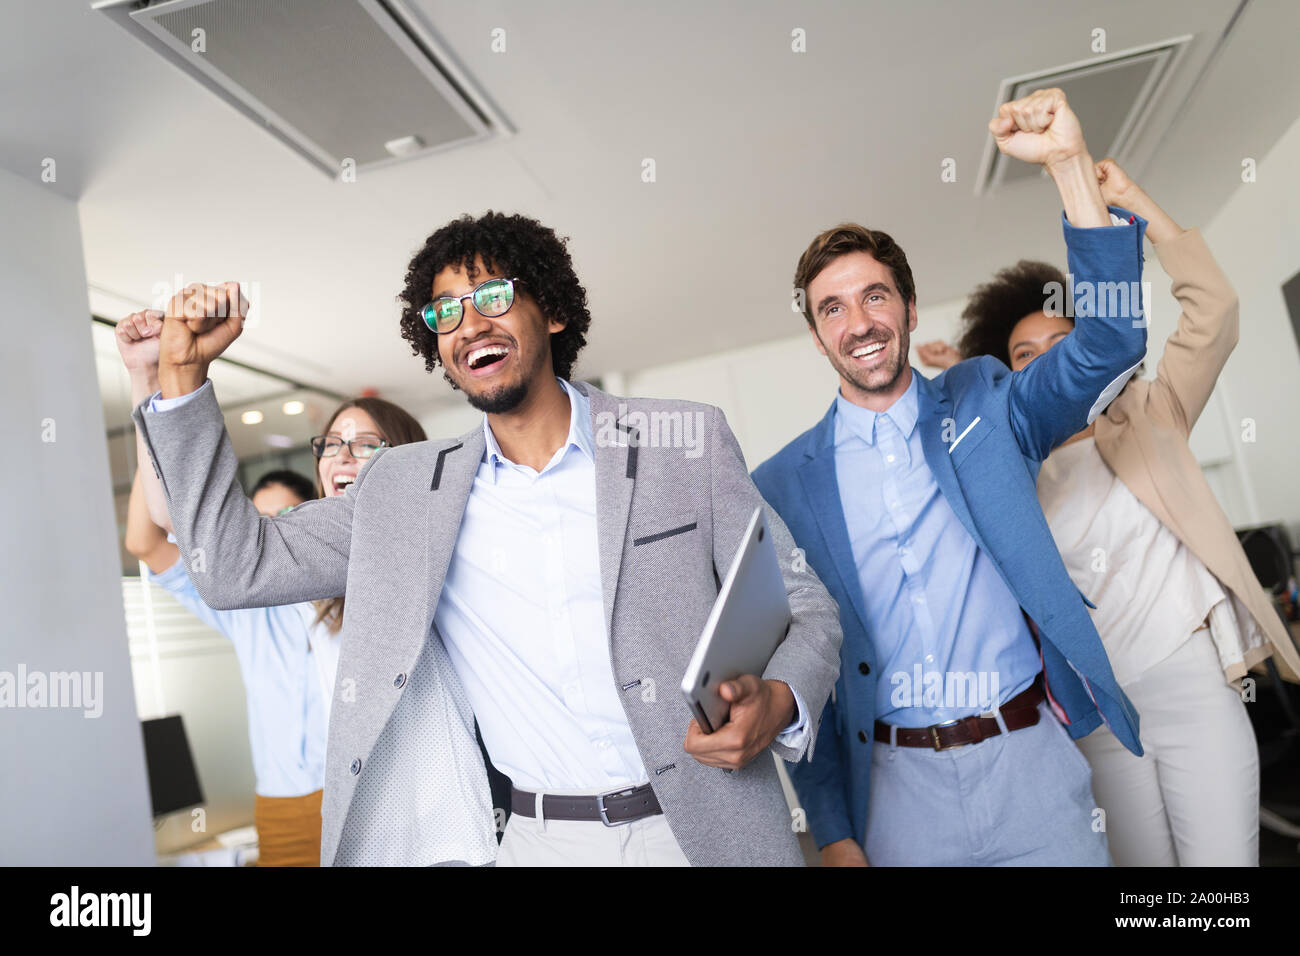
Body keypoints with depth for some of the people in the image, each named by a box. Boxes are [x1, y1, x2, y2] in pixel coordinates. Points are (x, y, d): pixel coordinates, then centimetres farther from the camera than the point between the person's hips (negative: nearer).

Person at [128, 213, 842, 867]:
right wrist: (184, 373, -1)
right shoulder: (404, 488, 2)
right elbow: (238, 566, 4)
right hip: (540, 839, 2)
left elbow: (803, 607, 0)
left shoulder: (687, 441, -4)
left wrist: (776, 703, -21)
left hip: (706, 833, -1)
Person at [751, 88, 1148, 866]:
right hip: (899, 791, 0)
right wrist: (833, 833, 0)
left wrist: (1070, 161, -20)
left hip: (1033, 762, 1)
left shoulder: (983, 405, 3)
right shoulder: (783, 486, -2)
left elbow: (1112, 343, -11)